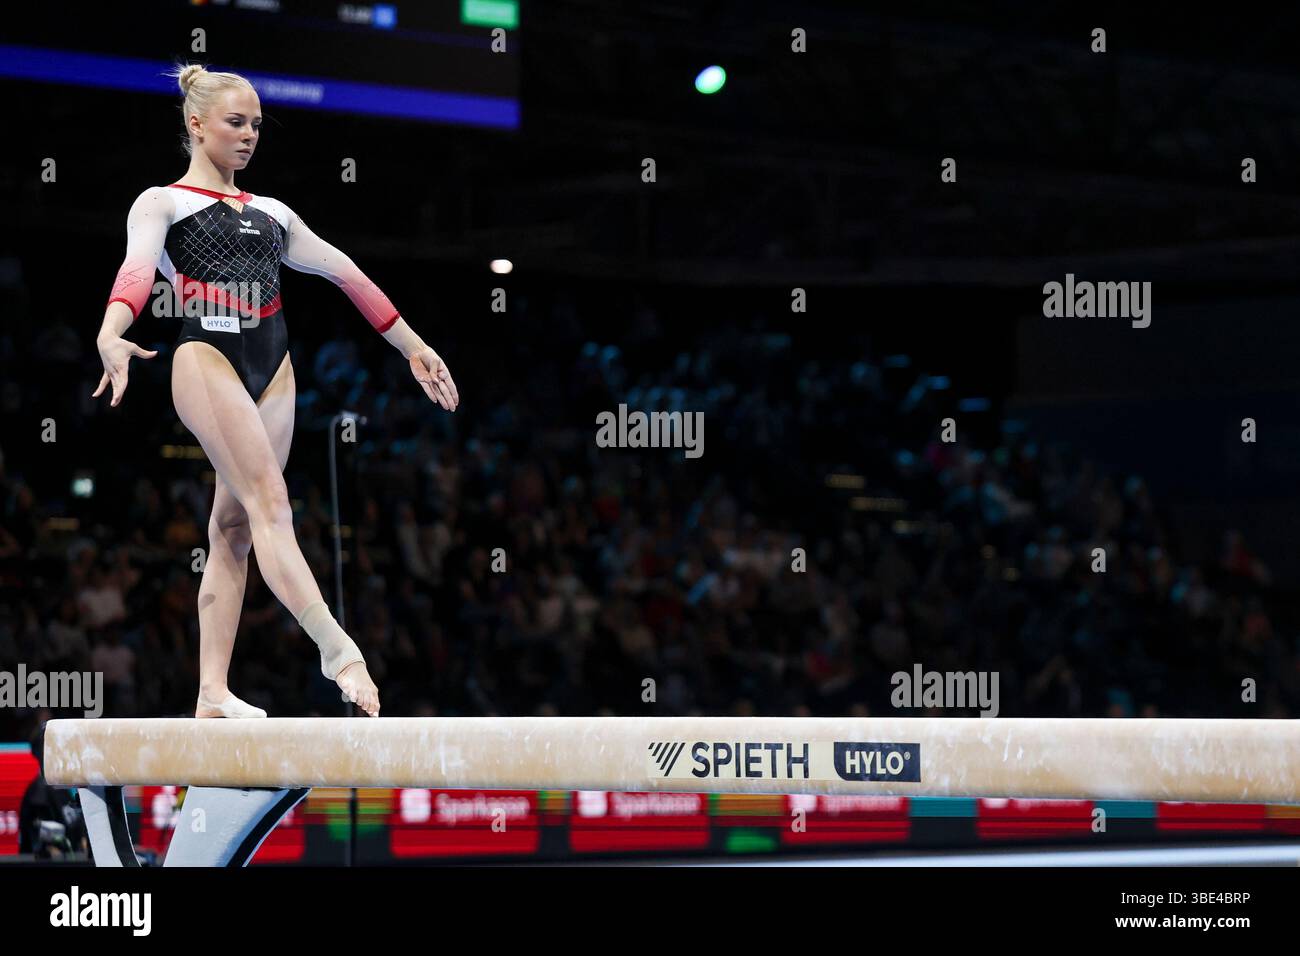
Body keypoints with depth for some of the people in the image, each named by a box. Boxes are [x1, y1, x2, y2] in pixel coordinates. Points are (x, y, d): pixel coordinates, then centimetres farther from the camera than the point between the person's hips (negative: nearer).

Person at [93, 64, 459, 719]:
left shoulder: (271, 214, 25)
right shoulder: (163, 203, 8)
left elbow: (346, 274, 28)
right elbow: (136, 267, -13)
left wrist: (412, 347, 26)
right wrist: (111, 334, -34)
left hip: (271, 366, 6)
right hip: (206, 356, -6)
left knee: (235, 525, 1)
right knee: (267, 497, -21)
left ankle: (213, 695, -1)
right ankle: (335, 647, -37)